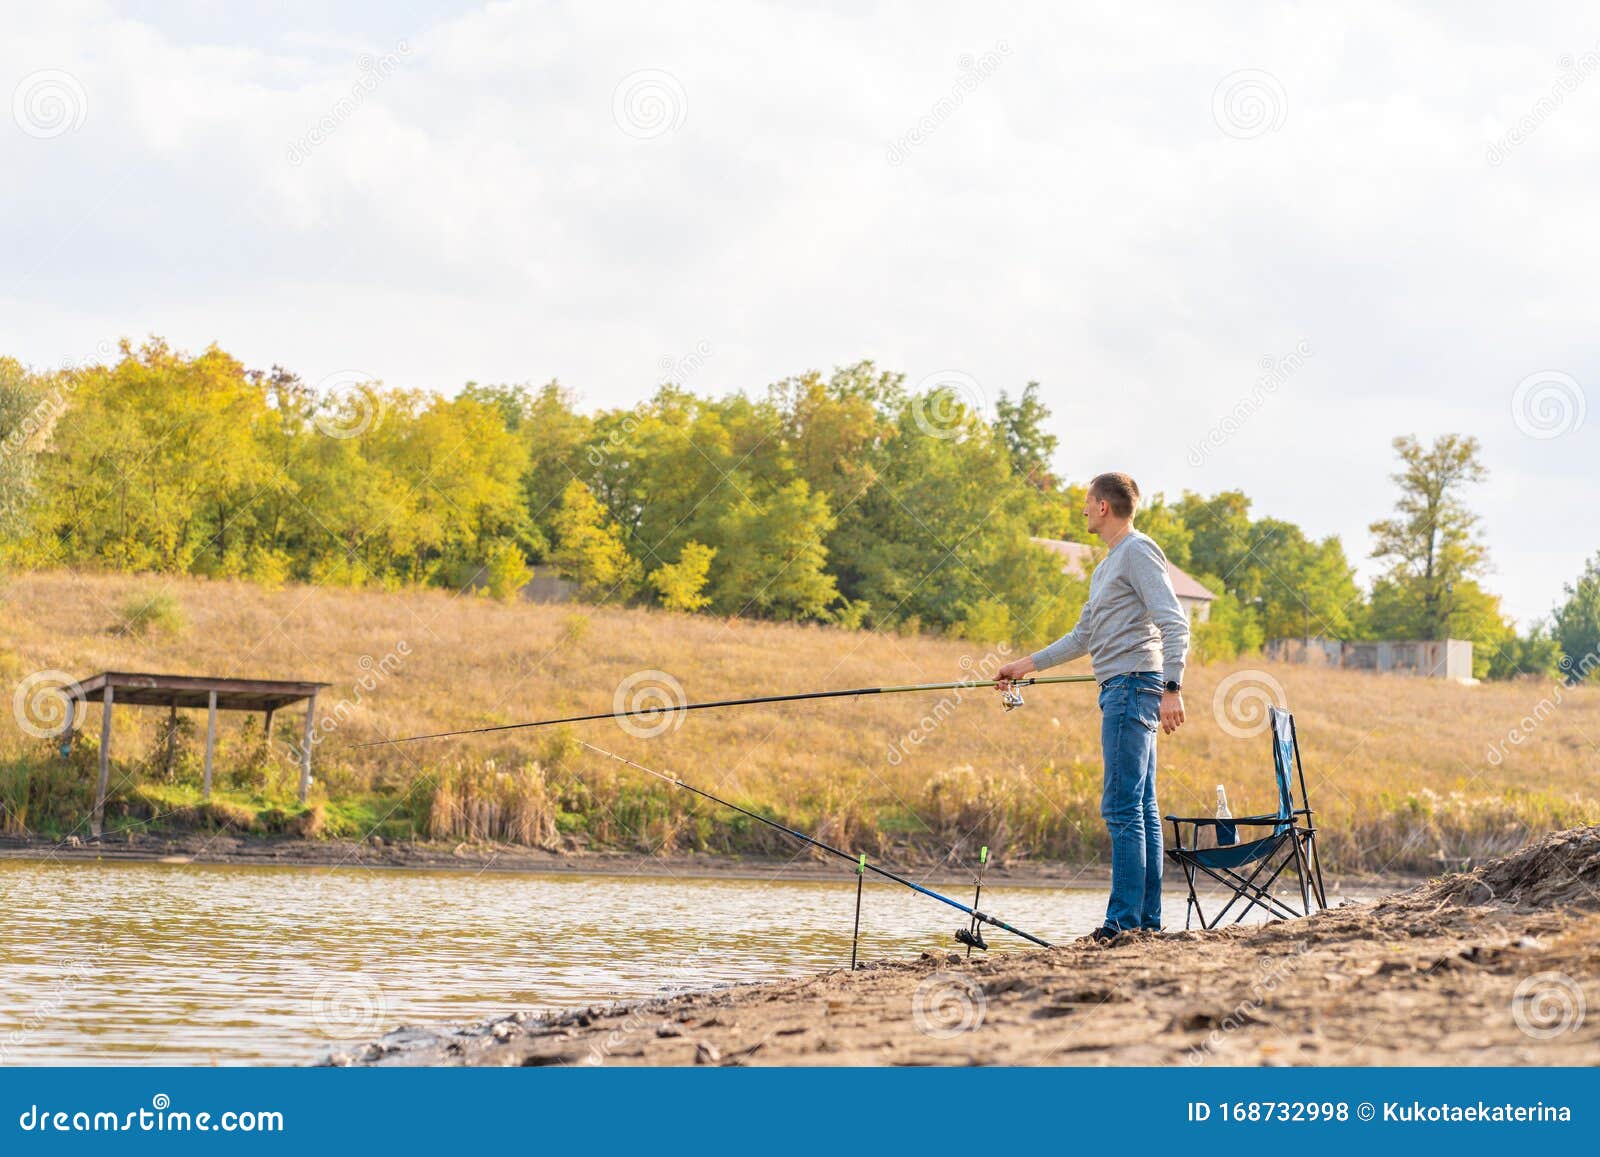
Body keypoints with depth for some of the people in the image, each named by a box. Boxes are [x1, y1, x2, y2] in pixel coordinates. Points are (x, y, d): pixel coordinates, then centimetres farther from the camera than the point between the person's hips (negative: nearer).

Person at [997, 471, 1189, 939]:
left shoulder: (1138, 551, -7)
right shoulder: (1108, 565, 23)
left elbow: (1174, 624, -16)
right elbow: (1082, 637, 31)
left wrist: (1172, 688, -24)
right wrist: (1026, 665, 32)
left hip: (1134, 685, -10)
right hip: (1120, 689, 10)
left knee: (1122, 808, -12)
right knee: (1142, 810, 8)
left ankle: (1125, 919, -14)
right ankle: (1148, 918, 9)